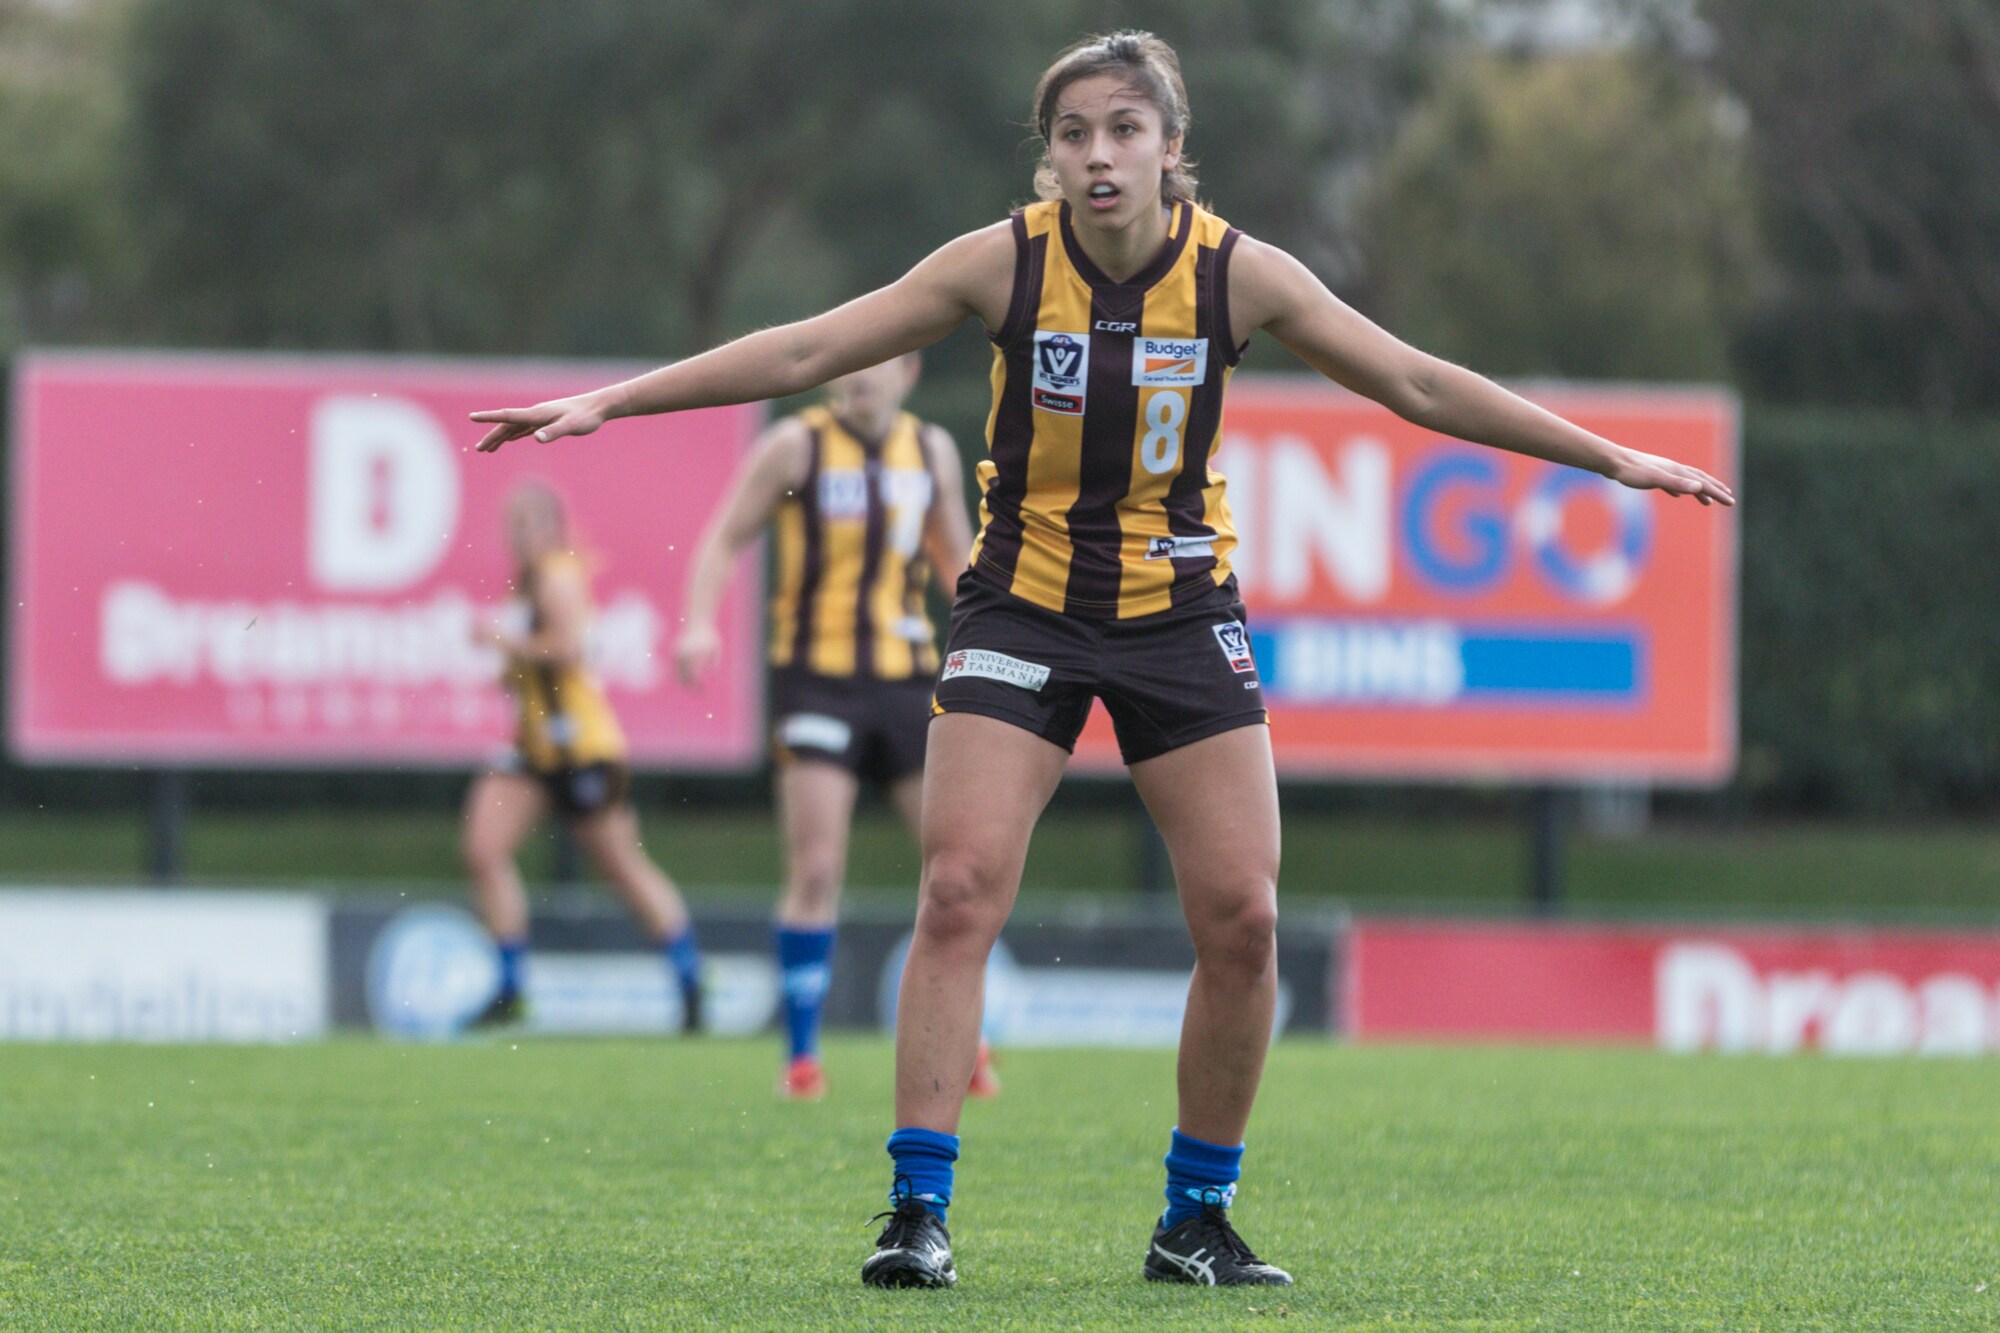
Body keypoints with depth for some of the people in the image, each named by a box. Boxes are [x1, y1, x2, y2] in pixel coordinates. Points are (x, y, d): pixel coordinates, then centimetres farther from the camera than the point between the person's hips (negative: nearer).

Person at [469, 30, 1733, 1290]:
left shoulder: (1241, 274, -9)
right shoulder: (1007, 262, -12)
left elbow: (1417, 383, -2)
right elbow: (809, 350, -9)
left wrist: (1614, 458, -2)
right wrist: (607, 403, -13)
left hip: (1182, 611, 1)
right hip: (1025, 605, -1)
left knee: (1242, 915, -6)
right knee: (960, 890, -16)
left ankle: (1198, 1220, 10)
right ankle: (919, 1212, -11)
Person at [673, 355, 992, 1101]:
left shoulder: (932, 451, 10)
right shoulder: (797, 445, -2)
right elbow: (726, 539, 0)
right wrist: (699, 624, -14)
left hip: (907, 678, 4)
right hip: (816, 676, -4)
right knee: (816, 872, -10)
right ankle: (801, 1054, -1)